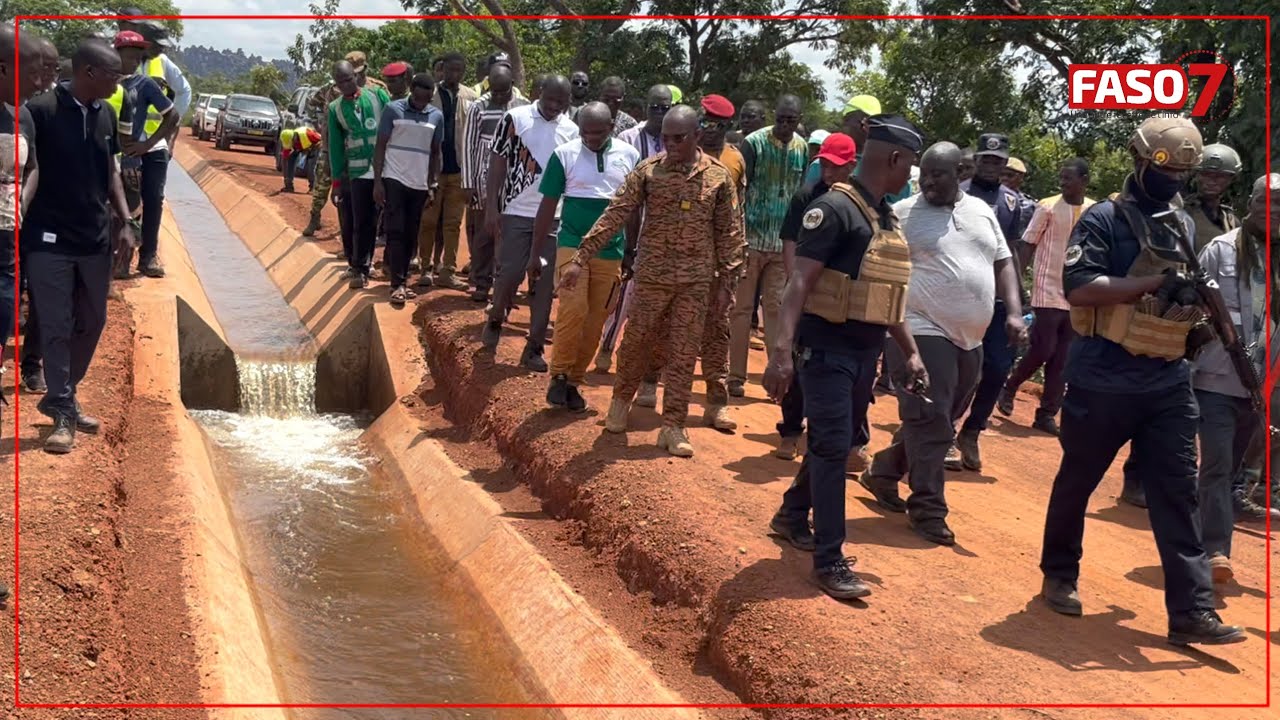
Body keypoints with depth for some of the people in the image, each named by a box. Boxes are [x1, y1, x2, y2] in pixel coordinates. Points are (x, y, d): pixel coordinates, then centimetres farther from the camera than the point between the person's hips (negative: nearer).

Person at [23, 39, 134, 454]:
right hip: (51, 241, -6)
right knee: (56, 329, 0)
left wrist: (124, 222, 8)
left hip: (96, 240, 6)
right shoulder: (41, 111, -11)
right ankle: (63, 414, 8)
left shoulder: (106, 115, 7)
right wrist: (24, 226, -14)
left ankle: (60, 399, 28)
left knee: (92, 324, 12)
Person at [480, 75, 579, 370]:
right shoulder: (515, 119, -4)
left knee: (546, 283, 2)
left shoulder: (572, 130, 5)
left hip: (554, 216, 3)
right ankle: (495, 320, 26)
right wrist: (491, 208, -9)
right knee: (509, 273, -3)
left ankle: (534, 348, 9)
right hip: (516, 212, -3)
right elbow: (497, 164, -3)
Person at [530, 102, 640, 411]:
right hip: (572, 244, -2)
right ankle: (559, 376, -2)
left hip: (610, 252, 3)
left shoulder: (629, 156, 2)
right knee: (573, 310, -18)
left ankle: (574, 381, 19)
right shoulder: (565, 154, -3)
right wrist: (535, 254, 1)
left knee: (595, 321, 6)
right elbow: (548, 206, 1)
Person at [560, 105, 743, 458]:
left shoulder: (718, 176, -1)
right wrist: (580, 258, -10)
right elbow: (614, 215, -6)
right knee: (636, 342, 8)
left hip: (696, 281, 0)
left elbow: (729, 231, 4)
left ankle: (673, 426, 12)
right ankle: (621, 399, 34)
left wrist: (727, 281, 2)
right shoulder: (648, 171, -4)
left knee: (684, 354, 4)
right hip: (652, 275, 0)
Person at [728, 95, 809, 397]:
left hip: (784, 243, 4)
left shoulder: (802, 149, 8)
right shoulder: (754, 143, -6)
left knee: (776, 308, 6)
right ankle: (736, 377, 6)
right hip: (752, 238, -4)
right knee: (742, 308, 1)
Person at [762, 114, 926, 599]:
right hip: (827, 348, -9)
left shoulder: (887, 217, 13)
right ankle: (830, 560, -3)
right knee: (832, 447, -8)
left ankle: (792, 517, 36)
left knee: (834, 444, 17)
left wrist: (910, 352, 18)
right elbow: (800, 281, -22)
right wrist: (781, 350, -31)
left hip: (866, 352, 9)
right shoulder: (835, 208, -15)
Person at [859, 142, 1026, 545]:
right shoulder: (902, 214, -5)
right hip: (923, 332, -7)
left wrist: (1014, 312, 3)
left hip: (969, 339, 7)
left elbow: (1003, 263, 16)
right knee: (930, 422, -7)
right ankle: (927, 509, 3)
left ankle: (883, 474, 32)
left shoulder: (982, 211, 12)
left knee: (939, 422, 15)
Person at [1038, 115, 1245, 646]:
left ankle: (1191, 612, 1)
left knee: (1177, 493, 1)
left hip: (1170, 381, 5)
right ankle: (1059, 575, 29)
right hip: (1104, 377, -5)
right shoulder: (1104, 219, -6)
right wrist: (1155, 284, -24)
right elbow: (1079, 286, -19)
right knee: (1077, 481, 10)